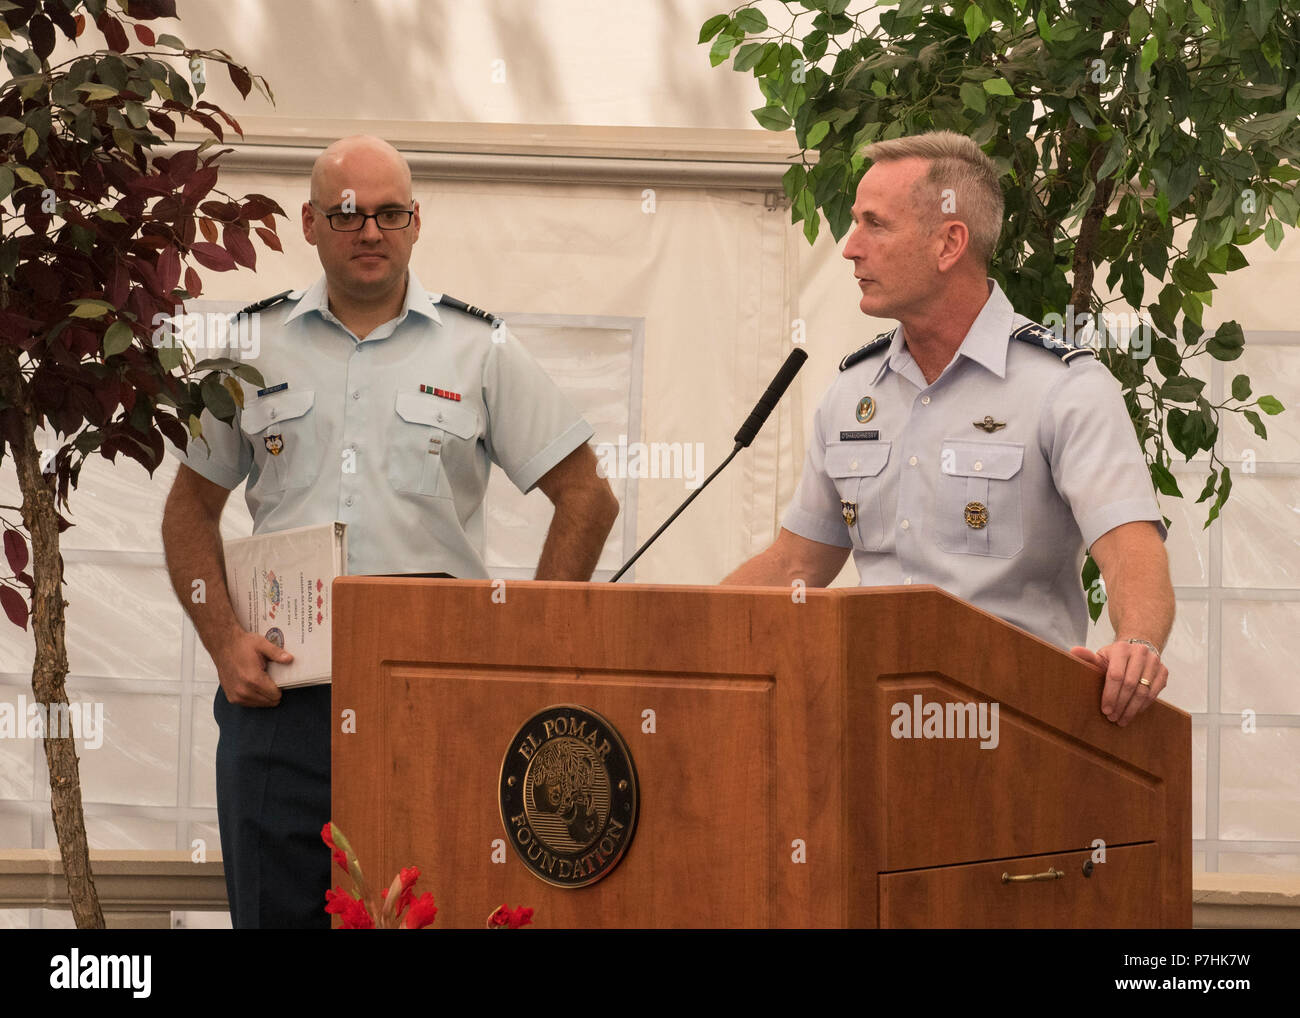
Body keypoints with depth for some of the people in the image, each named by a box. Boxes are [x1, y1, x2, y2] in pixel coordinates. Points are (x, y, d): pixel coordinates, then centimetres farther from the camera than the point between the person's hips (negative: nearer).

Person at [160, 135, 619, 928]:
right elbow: (193, 506, 16)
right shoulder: (254, 346, 11)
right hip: (280, 681, 2)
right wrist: (224, 643, 2)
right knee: (275, 907, 2)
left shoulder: (479, 349, 6)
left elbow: (586, 496, 7)